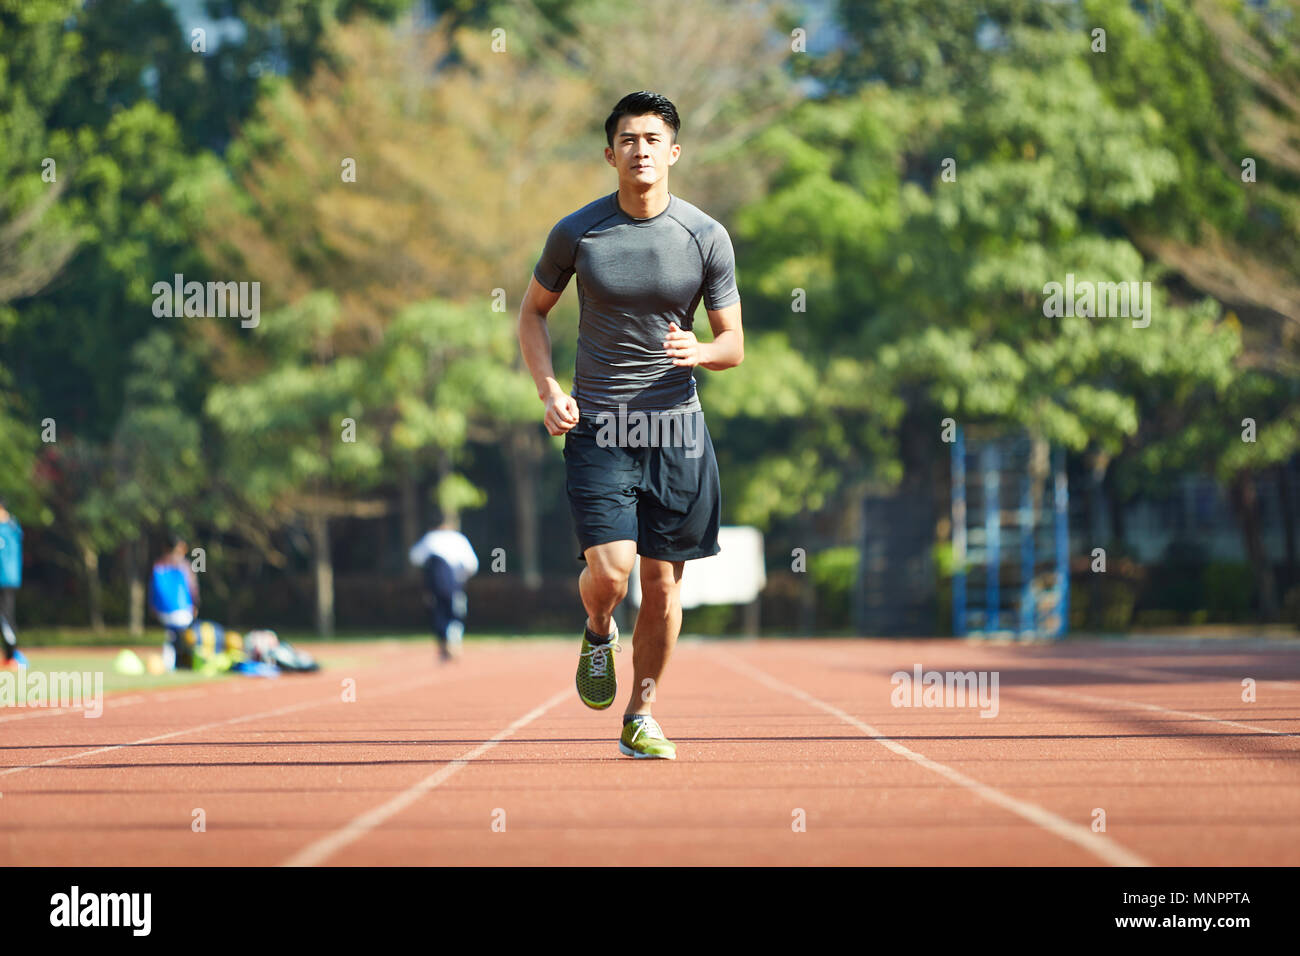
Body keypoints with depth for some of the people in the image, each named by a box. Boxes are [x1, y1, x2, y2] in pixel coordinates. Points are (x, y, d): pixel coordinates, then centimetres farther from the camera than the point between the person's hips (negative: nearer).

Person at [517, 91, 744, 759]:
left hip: (676, 429, 1)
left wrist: (699, 352, -18)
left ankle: (640, 717, 19)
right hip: (596, 429, -1)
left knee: (663, 584, 2)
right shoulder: (576, 233, -2)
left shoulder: (708, 238, -1)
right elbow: (533, 311, 12)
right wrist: (549, 390, -4)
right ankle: (598, 635, 20)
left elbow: (733, 344, 5)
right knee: (609, 572, -16)